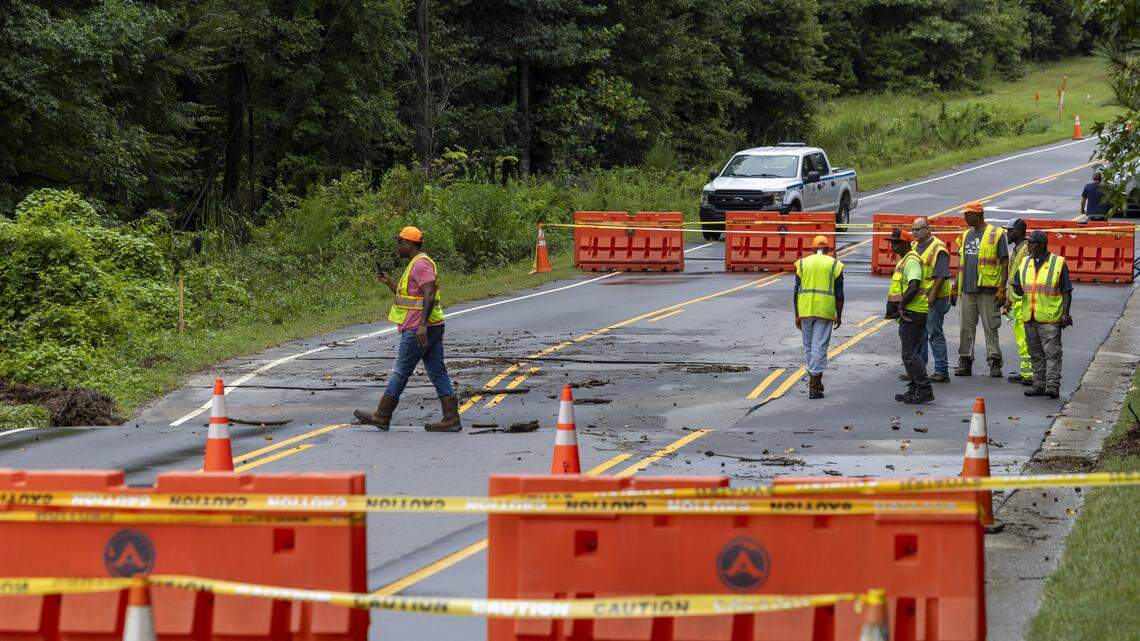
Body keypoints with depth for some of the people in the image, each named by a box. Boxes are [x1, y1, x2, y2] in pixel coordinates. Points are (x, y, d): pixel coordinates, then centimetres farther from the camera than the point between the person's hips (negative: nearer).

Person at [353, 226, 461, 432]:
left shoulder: (421, 264, -14)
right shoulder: (417, 264, 20)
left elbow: (429, 294, -25)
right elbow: (407, 296, 27)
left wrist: (422, 325, -31)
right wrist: (389, 282, 16)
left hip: (418, 330, -10)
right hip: (432, 328, 10)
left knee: (401, 371, -1)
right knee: (438, 373, 6)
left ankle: (382, 416, 6)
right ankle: (451, 419, 2)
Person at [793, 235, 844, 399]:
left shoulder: (802, 263, 8)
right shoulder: (835, 265, 3)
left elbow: (796, 292, 6)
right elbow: (839, 294, 2)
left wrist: (797, 316, 11)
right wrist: (838, 316, 10)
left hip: (805, 310, 2)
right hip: (825, 311, -2)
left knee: (808, 347, 17)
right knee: (819, 348, -2)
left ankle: (814, 381, 25)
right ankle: (814, 387, -6)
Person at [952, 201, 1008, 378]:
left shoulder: (996, 234, -3)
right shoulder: (966, 235, 16)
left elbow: (1004, 263, -5)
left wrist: (1002, 289, -12)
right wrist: (955, 288, 18)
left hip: (988, 289, -6)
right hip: (967, 289, 6)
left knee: (990, 327, -3)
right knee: (966, 327, 5)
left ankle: (995, 362, 1)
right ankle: (965, 362, 11)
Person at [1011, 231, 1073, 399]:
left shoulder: (1058, 263, -2)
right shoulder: (1025, 263, 13)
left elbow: (1066, 291, -3)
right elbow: (1017, 284, 20)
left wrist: (1065, 314, -11)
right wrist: (1018, 289, -4)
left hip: (1050, 317, -6)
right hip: (1030, 317, 6)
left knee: (1052, 353, -8)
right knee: (1036, 353, 9)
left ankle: (1053, 386, -9)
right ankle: (1039, 385, 14)